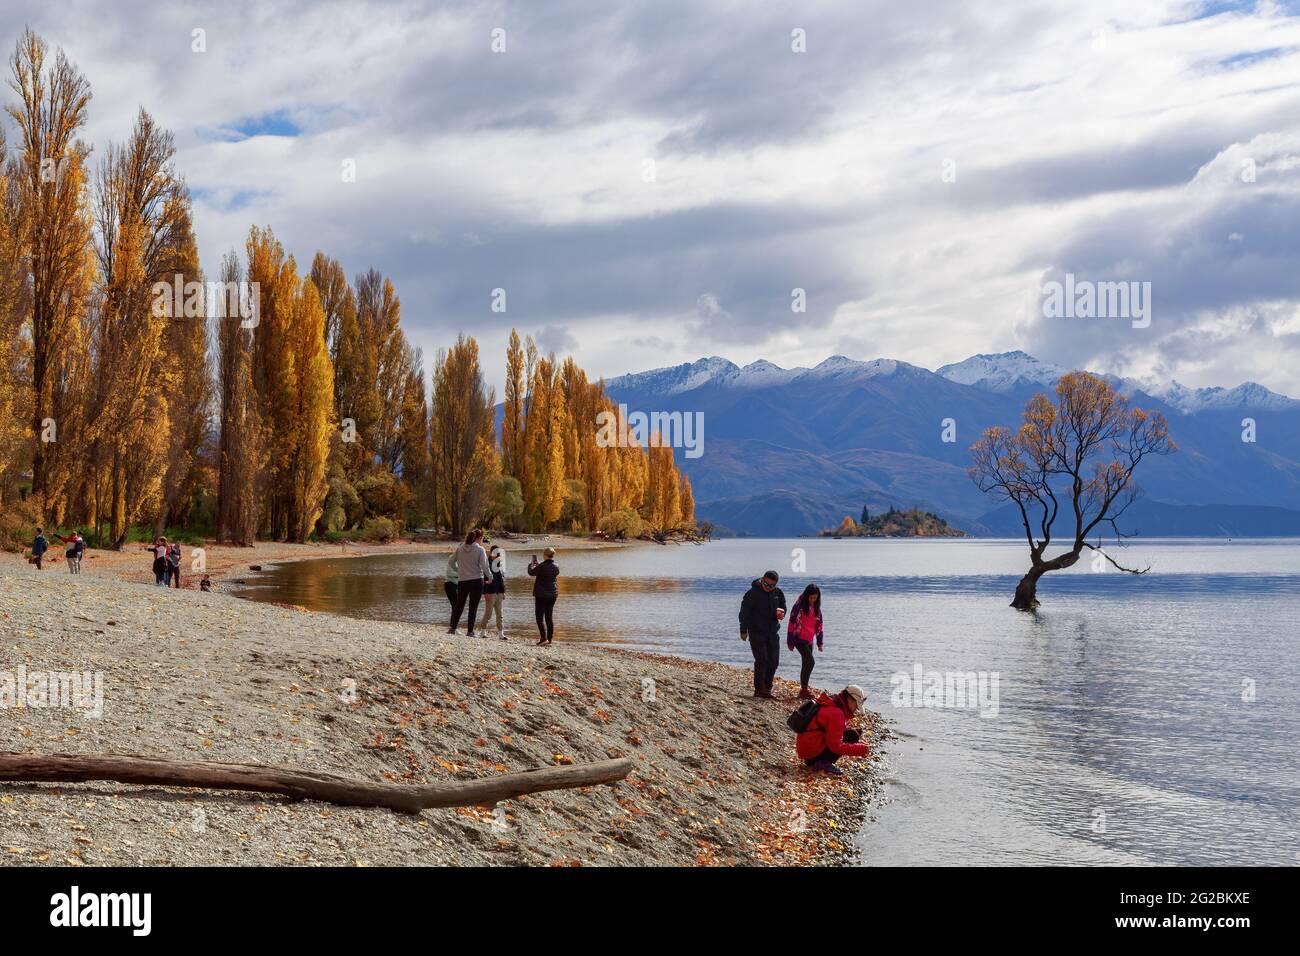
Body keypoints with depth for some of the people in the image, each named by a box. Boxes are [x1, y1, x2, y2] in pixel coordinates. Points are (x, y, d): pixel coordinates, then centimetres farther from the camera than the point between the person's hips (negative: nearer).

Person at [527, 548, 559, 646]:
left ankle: (544, 638, -15)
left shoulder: (542, 566, -18)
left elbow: (531, 572, -5)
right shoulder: (556, 567, 1)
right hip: (552, 594, 6)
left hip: (541, 595, -6)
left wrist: (532, 565, 18)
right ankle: (550, 639, 12)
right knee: (549, 617, 12)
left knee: (540, 617, -3)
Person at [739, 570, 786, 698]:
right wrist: (743, 630, -9)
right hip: (756, 632, -6)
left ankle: (767, 687, 15)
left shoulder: (778, 593, 4)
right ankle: (759, 689, -9)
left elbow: (783, 607, 18)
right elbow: (744, 612, -8)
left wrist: (781, 614, -6)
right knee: (761, 660, -13)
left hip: (773, 632, 6)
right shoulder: (752, 593, -11)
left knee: (774, 661, 4)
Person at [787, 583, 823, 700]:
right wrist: (789, 642, -9)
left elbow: (819, 625, 15)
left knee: (806, 664, 10)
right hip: (799, 639, -7)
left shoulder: (816, 608, 10)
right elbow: (792, 623, -9)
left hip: (809, 640, 7)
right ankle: (804, 689, -13)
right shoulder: (799, 606, -10)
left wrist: (819, 642, 12)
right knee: (810, 662, -16)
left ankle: (803, 690, 17)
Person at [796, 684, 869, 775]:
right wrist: (860, 749, -15)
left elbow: (833, 734, 22)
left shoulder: (830, 706, 11)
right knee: (852, 736, -7)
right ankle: (823, 763, -10)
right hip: (812, 751, -10)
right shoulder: (836, 713, -19)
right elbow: (836, 746, -22)